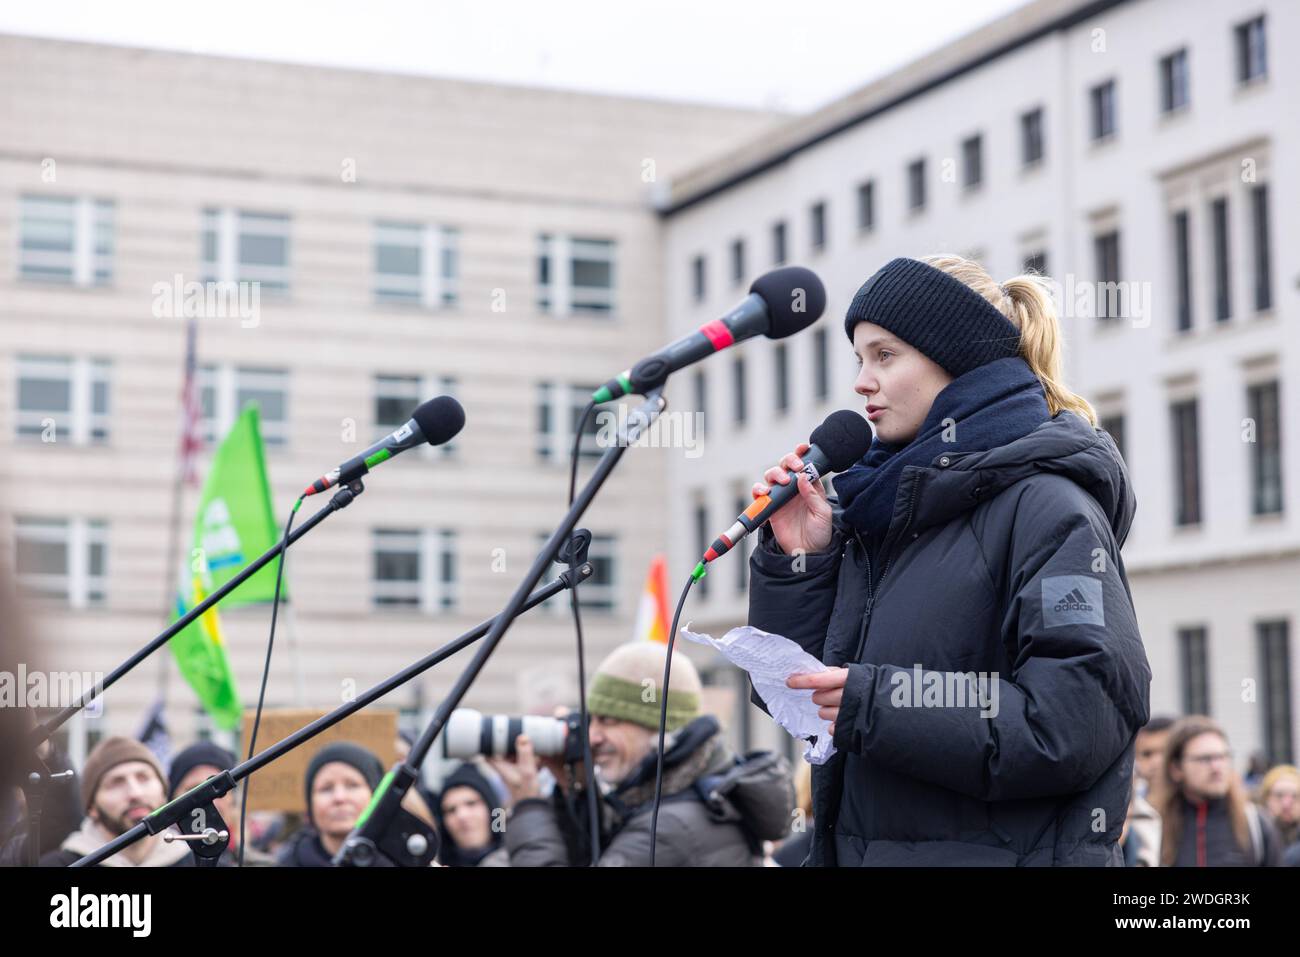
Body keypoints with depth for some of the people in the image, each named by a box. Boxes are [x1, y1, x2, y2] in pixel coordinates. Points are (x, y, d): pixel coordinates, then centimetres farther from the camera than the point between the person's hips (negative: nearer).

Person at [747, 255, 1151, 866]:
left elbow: (1084, 720, -22)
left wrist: (881, 704, -23)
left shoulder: (1044, 502, -11)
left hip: (1003, 850, -7)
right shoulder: (883, 507, 10)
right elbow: (803, 695, 11)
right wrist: (797, 561, -3)